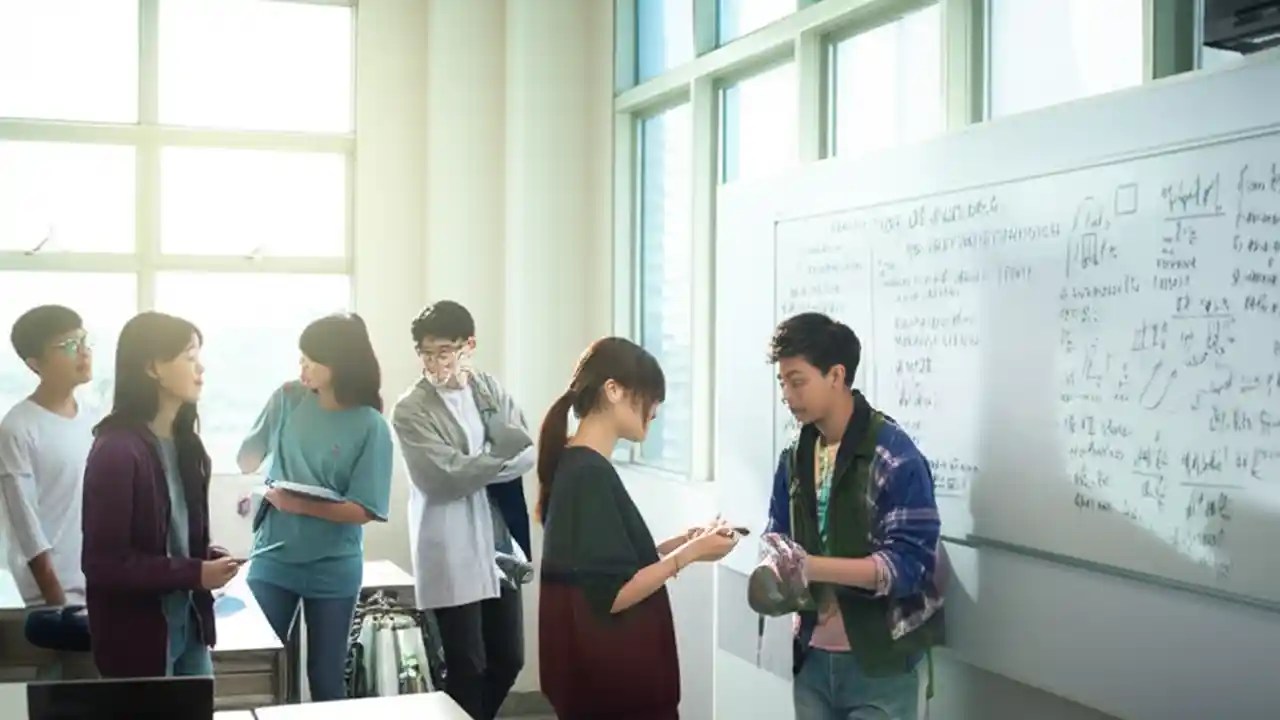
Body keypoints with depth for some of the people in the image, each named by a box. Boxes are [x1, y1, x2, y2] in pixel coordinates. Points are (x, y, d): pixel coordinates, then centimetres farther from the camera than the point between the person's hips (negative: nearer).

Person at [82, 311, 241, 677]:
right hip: (137, 635, -8)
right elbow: (104, 564, -20)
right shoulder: (116, 450, -19)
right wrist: (195, 574, -20)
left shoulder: (186, 443, 7)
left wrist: (211, 559, -4)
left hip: (189, 623, 8)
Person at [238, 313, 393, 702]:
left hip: (333, 569, -2)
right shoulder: (287, 399, -2)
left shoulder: (370, 426, -11)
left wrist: (299, 505, -24)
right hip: (272, 559, 3)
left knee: (326, 678, 11)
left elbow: (365, 510, -14)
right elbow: (247, 462, 9)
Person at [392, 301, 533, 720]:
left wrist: (472, 466, -14)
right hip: (452, 556, -5)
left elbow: (528, 451, -1)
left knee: (509, 660, 12)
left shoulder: (491, 389, 8)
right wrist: (500, 457, -9)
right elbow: (442, 479, -17)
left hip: (501, 547, 5)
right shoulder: (411, 410, -8)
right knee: (466, 668, 3)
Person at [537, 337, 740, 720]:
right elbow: (612, 595, -22)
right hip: (610, 674, -9)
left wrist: (678, 543, 7)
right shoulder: (591, 474, -19)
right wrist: (690, 553, -14)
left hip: (606, 666, 9)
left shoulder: (574, 465, 9)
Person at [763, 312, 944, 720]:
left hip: (879, 662, -6)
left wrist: (813, 567, -28)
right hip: (812, 656, 6)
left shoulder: (895, 455, -14)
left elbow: (911, 562, -18)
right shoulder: (795, 457, 8)